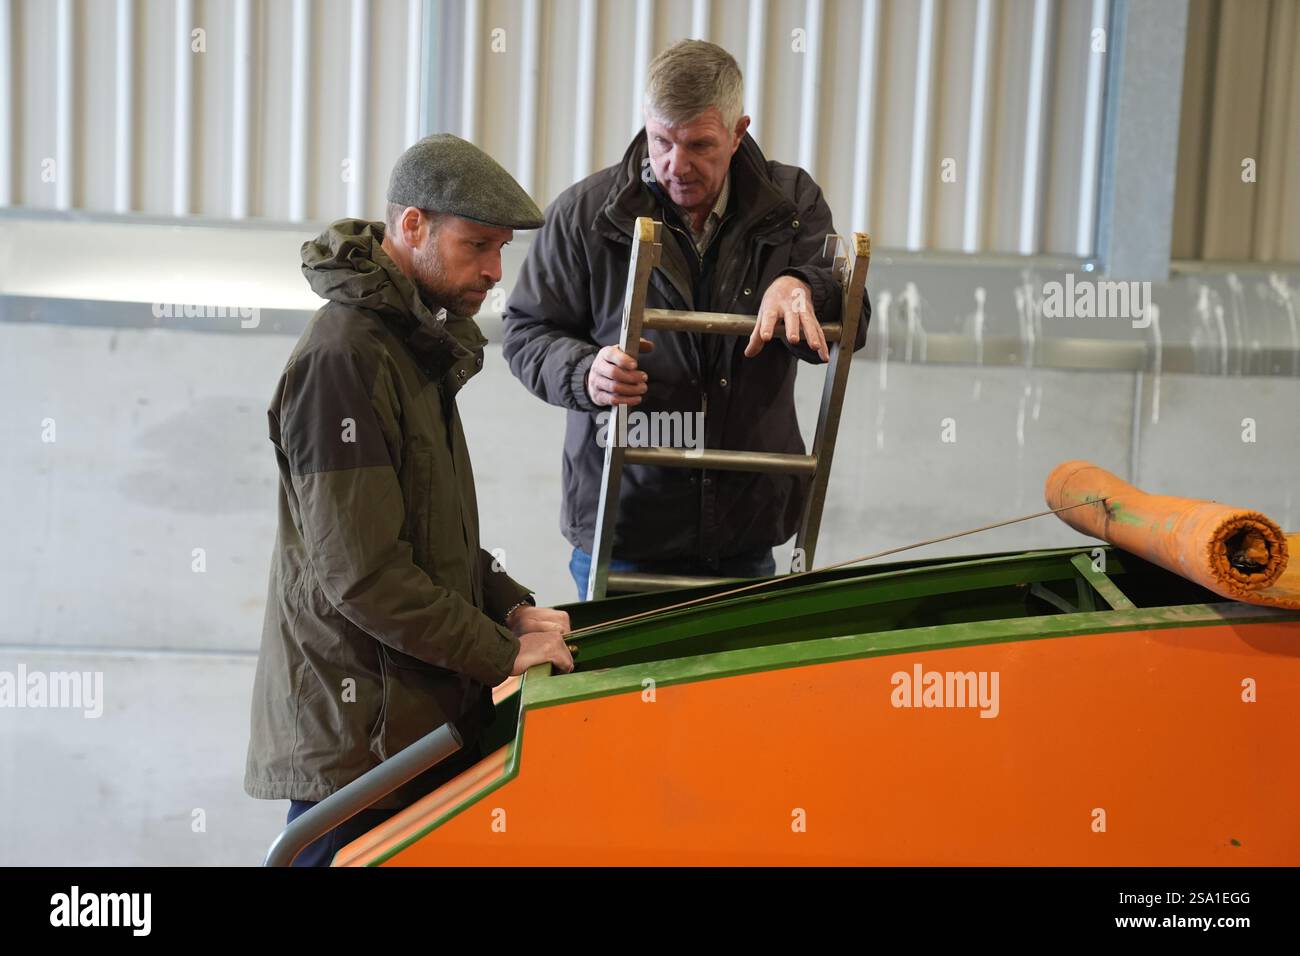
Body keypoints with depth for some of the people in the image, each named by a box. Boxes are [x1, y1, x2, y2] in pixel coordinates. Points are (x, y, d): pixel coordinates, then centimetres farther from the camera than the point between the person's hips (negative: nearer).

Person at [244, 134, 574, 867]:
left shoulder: (416, 342, 12)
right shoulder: (344, 358, -19)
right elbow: (360, 571, -23)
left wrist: (510, 605, 5)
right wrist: (502, 653, -16)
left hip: (419, 710, 9)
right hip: (355, 732, -9)